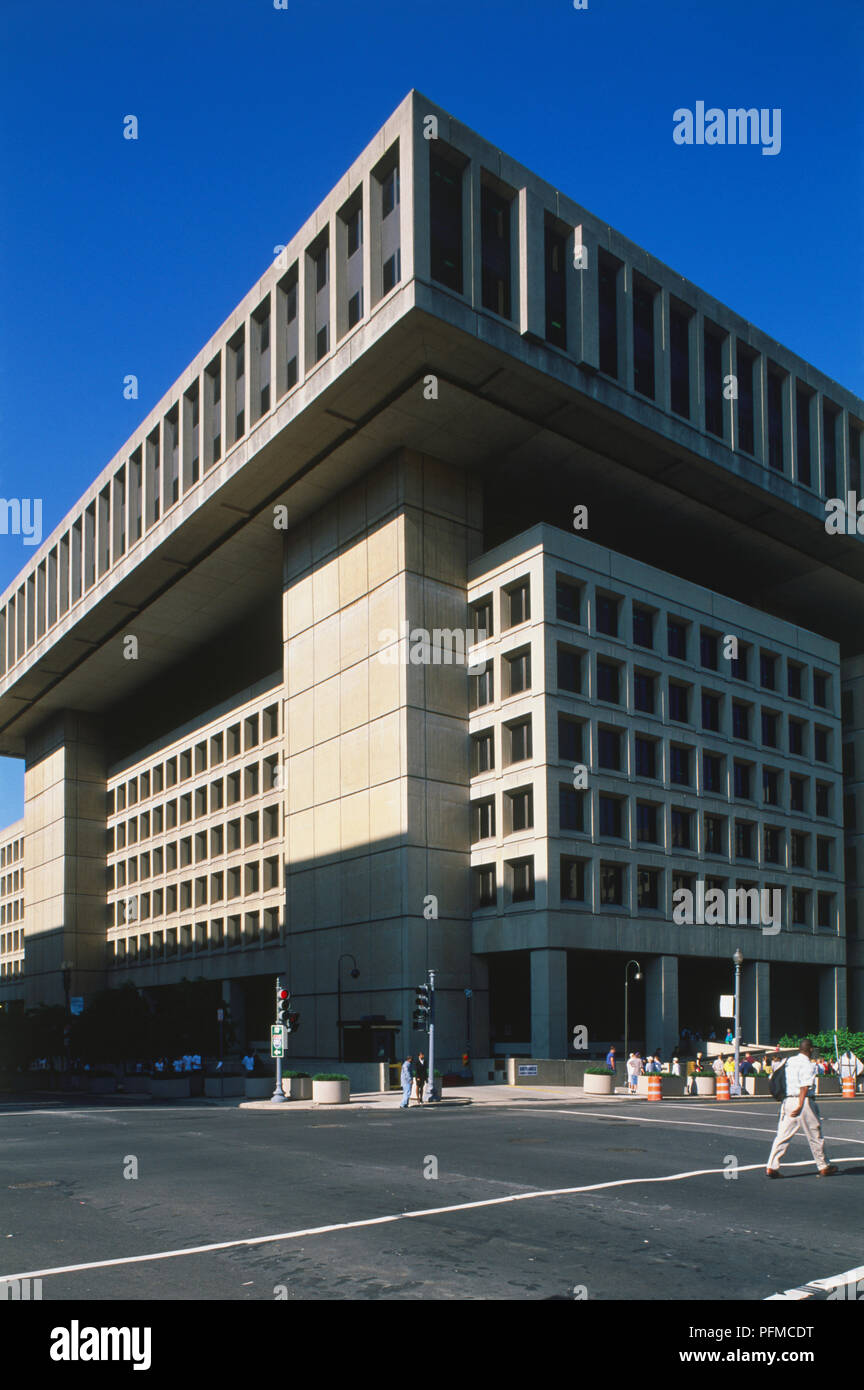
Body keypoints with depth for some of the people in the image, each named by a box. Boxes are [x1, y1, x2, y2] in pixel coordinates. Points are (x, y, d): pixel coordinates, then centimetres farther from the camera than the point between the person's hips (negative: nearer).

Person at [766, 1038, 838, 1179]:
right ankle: (823, 1167, 23)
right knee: (815, 1136, 11)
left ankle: (771, 1167, -4)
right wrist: (800, 1105, -22)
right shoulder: (808, 1064, -9)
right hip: (804, 1101, -6)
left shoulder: (789, 1061, 11)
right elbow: (805, 1086, -17)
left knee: (782, 1135, 3)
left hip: (788, 1101, 6)